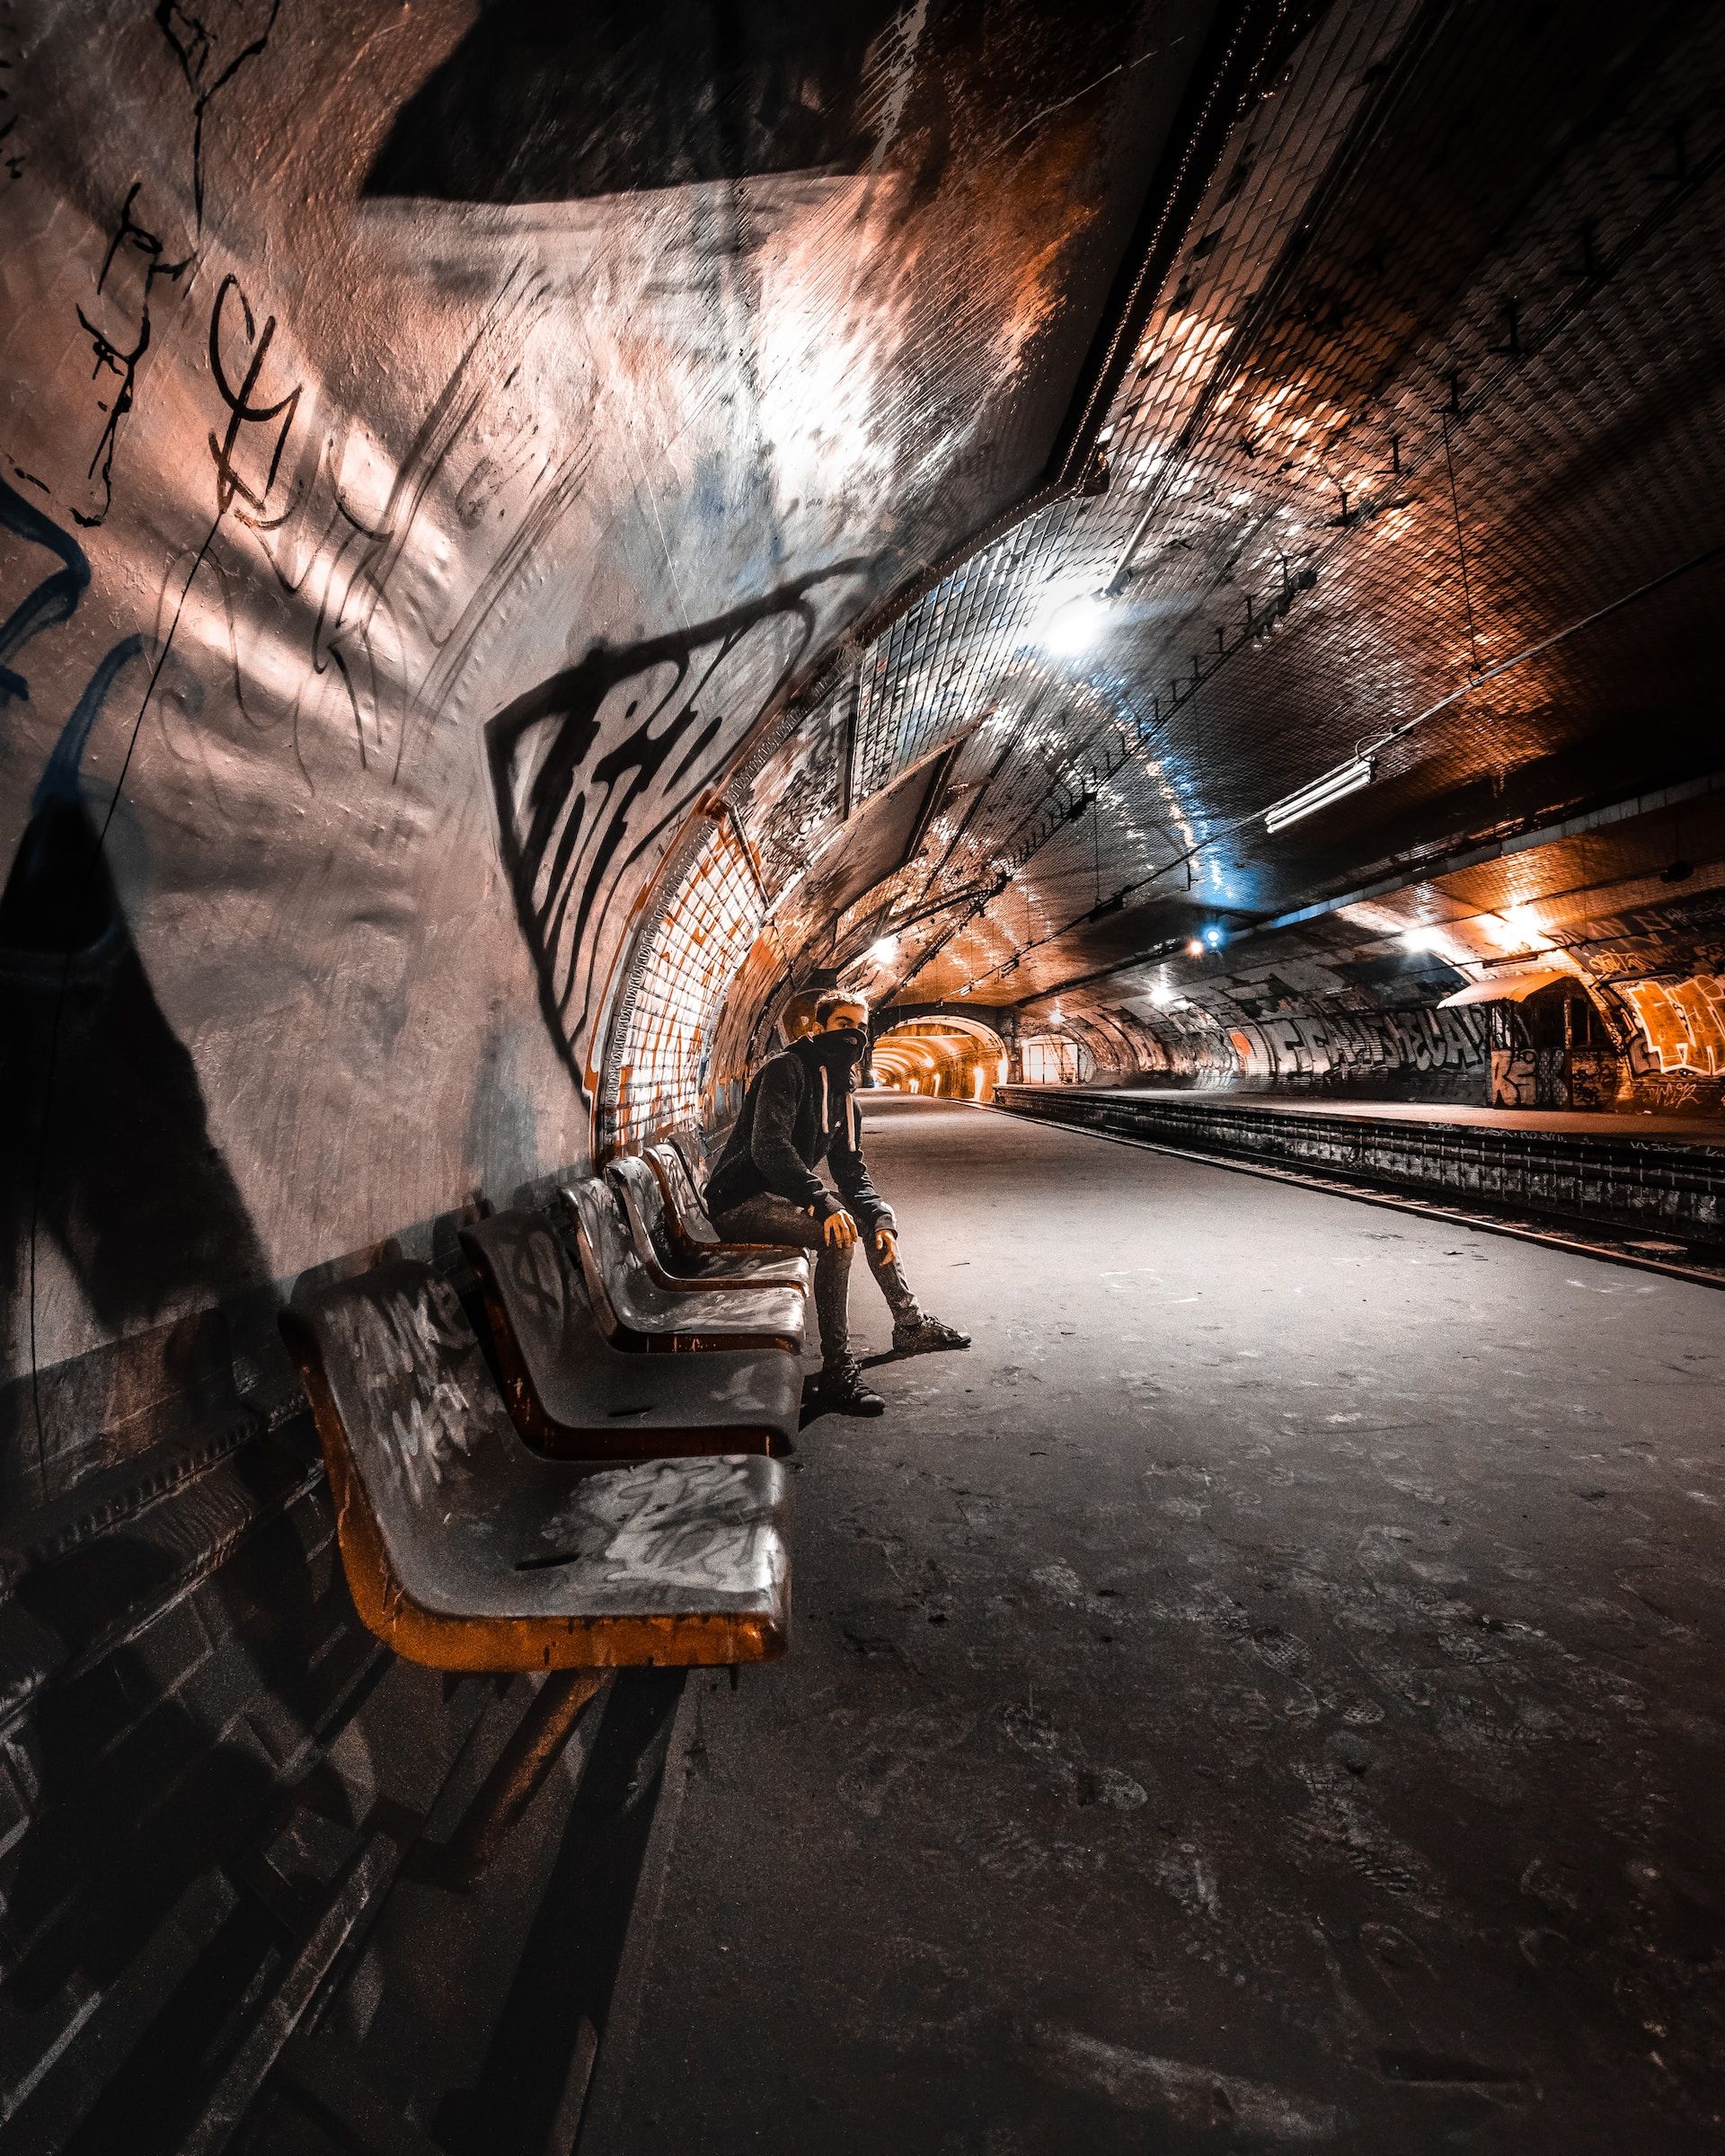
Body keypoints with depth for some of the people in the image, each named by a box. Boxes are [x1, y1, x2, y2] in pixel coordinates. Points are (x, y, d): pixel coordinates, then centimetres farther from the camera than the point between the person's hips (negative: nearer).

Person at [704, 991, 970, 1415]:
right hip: (740, 1202, -9)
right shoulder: (787, 1068, -15)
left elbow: (853, 1174, 8)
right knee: (838, 1235, -29)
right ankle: (836, 1372, -24)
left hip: (780, 1199, 10)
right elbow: (768, 1146, -29)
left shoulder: (845, 1099, 11)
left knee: (871, 1213, 12)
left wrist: (881, 1218, -11)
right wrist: (823, 1202, -39)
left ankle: (911, 1325, 23)